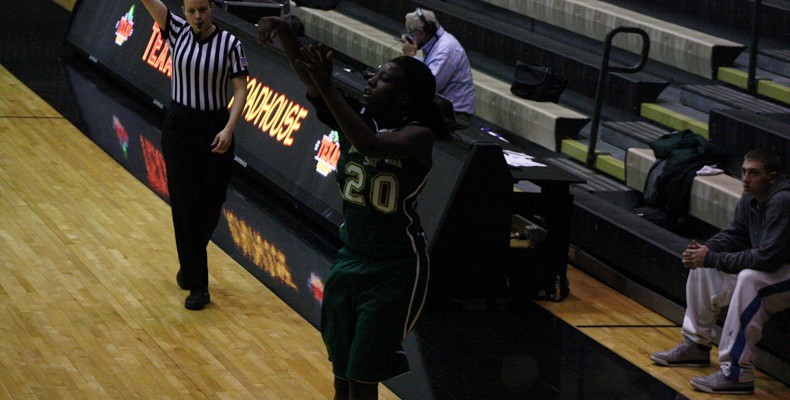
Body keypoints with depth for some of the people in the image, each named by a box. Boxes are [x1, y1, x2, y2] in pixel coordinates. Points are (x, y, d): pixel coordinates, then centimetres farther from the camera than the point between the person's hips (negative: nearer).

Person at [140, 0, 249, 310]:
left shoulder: (229, 44, -7)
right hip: (179, 127, 1)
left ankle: (190, 264, 32)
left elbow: (240, 89, -9)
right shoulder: (177, 32, -2)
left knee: (211, 204, 5)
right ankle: (197, 284, 5)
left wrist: (229, 128, -21)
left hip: (215, 129, 0)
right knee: (186, 204, -1)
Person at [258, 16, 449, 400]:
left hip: (394, 269, -6)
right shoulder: (355, 115, -4)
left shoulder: (418, 136, -20)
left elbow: (370, 145, -41)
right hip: (349, 257, 6)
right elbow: (306, 72, -16)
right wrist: (284, 32, -35)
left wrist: (326, 88, -43)